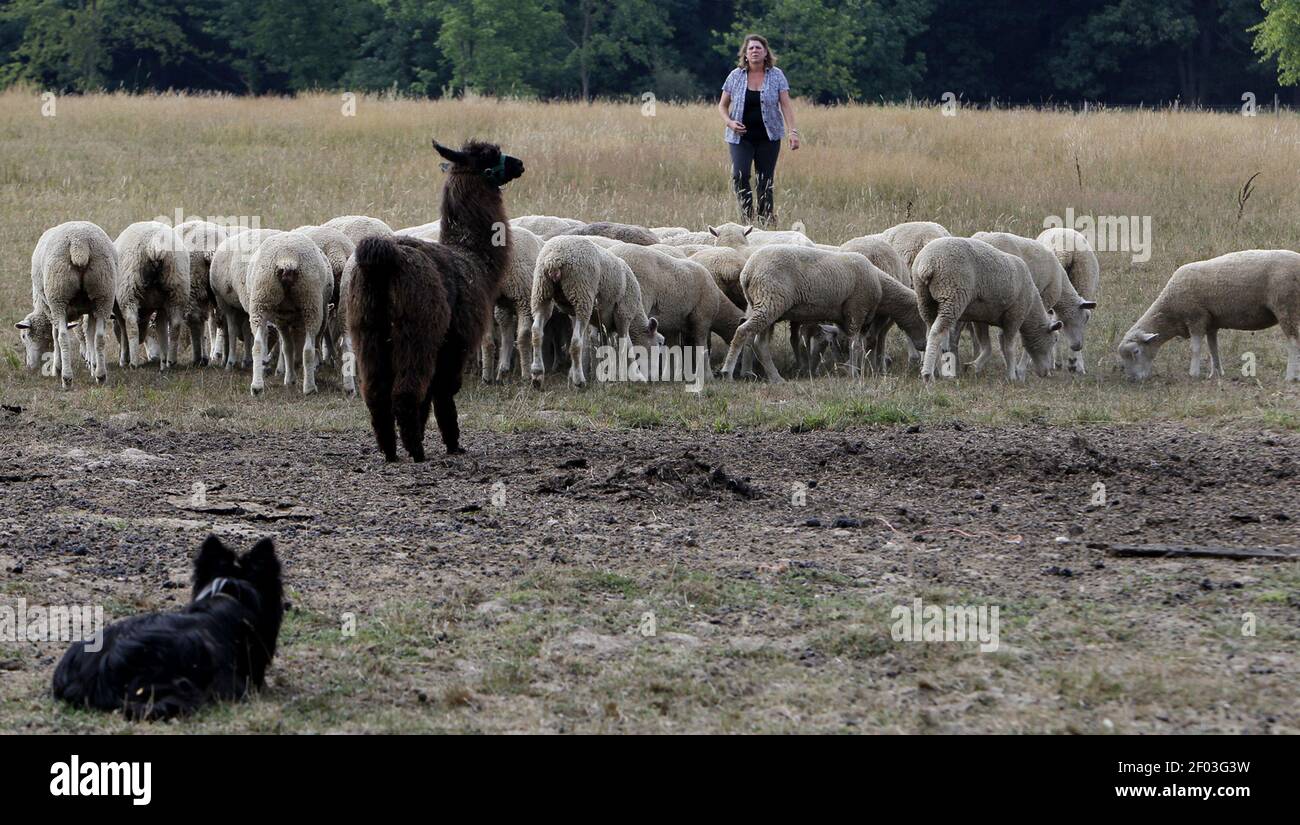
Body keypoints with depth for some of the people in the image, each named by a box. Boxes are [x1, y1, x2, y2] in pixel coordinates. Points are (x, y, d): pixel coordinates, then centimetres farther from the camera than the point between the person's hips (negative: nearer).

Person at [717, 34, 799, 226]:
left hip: (768, 137, 0)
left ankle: (766, 223, 8)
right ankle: (747, 218, -7)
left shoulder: (776, 76, 2)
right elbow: (723, 105, 11)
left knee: (765, 181, 0)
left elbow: (786, 105, -2)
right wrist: (729, 122, -8)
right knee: (740, 176, -18)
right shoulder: (736, 76, 3)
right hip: (741, 137, 0)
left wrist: (793, 132, -13)